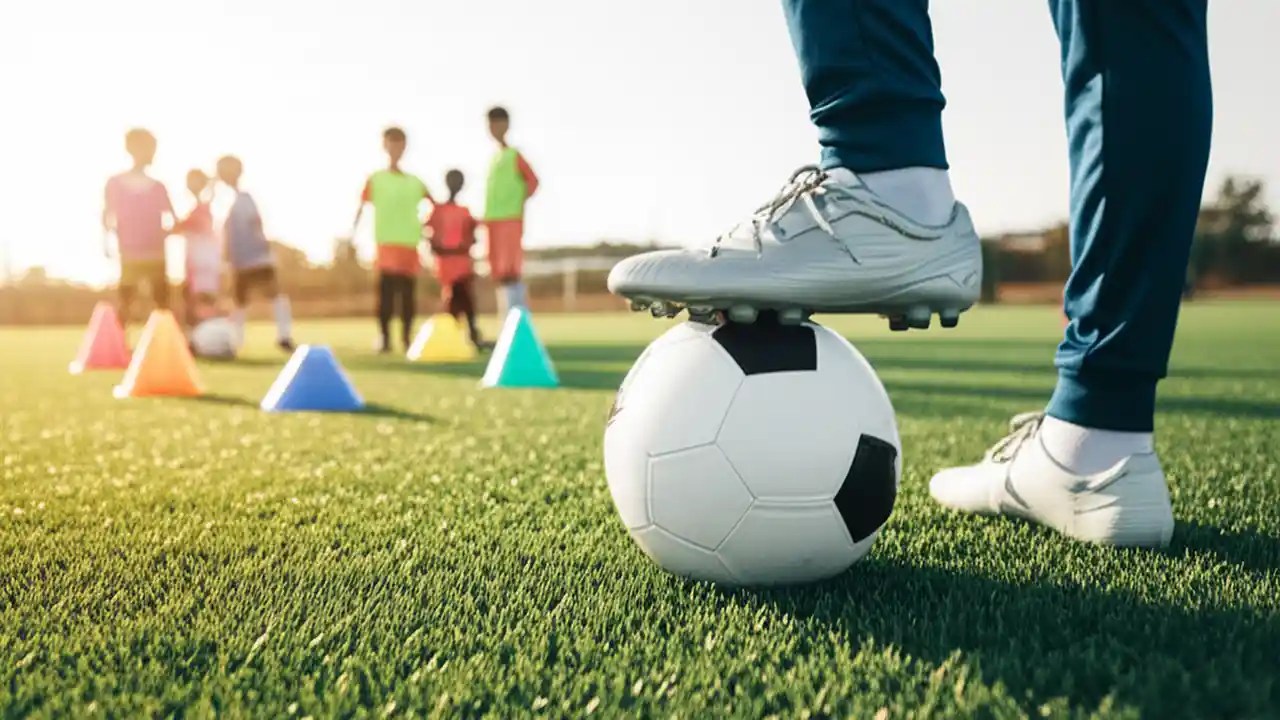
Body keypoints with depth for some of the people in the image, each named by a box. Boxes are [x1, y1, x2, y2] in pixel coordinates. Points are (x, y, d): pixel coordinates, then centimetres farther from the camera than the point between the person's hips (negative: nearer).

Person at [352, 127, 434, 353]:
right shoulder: (375, 180, 5)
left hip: (410, 244, 3)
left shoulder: (415, 182, 14)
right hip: (387, 243, -3)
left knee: (408, 294, 5)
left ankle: (407, 339, 13)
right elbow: (361, 209, 0)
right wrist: (351, 236, -9)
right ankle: (385, 339, -5)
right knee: (387, 291, -10)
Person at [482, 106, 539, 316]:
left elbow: (533, 180, -12)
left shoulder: (514, 155, -4)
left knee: (511, 272, -11)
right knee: (499, 273, 7)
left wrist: (520, 203, -10)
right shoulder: (494, 157, 18)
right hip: (493, 220, 8)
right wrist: (486, 219, 14)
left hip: (511, 219, -8)